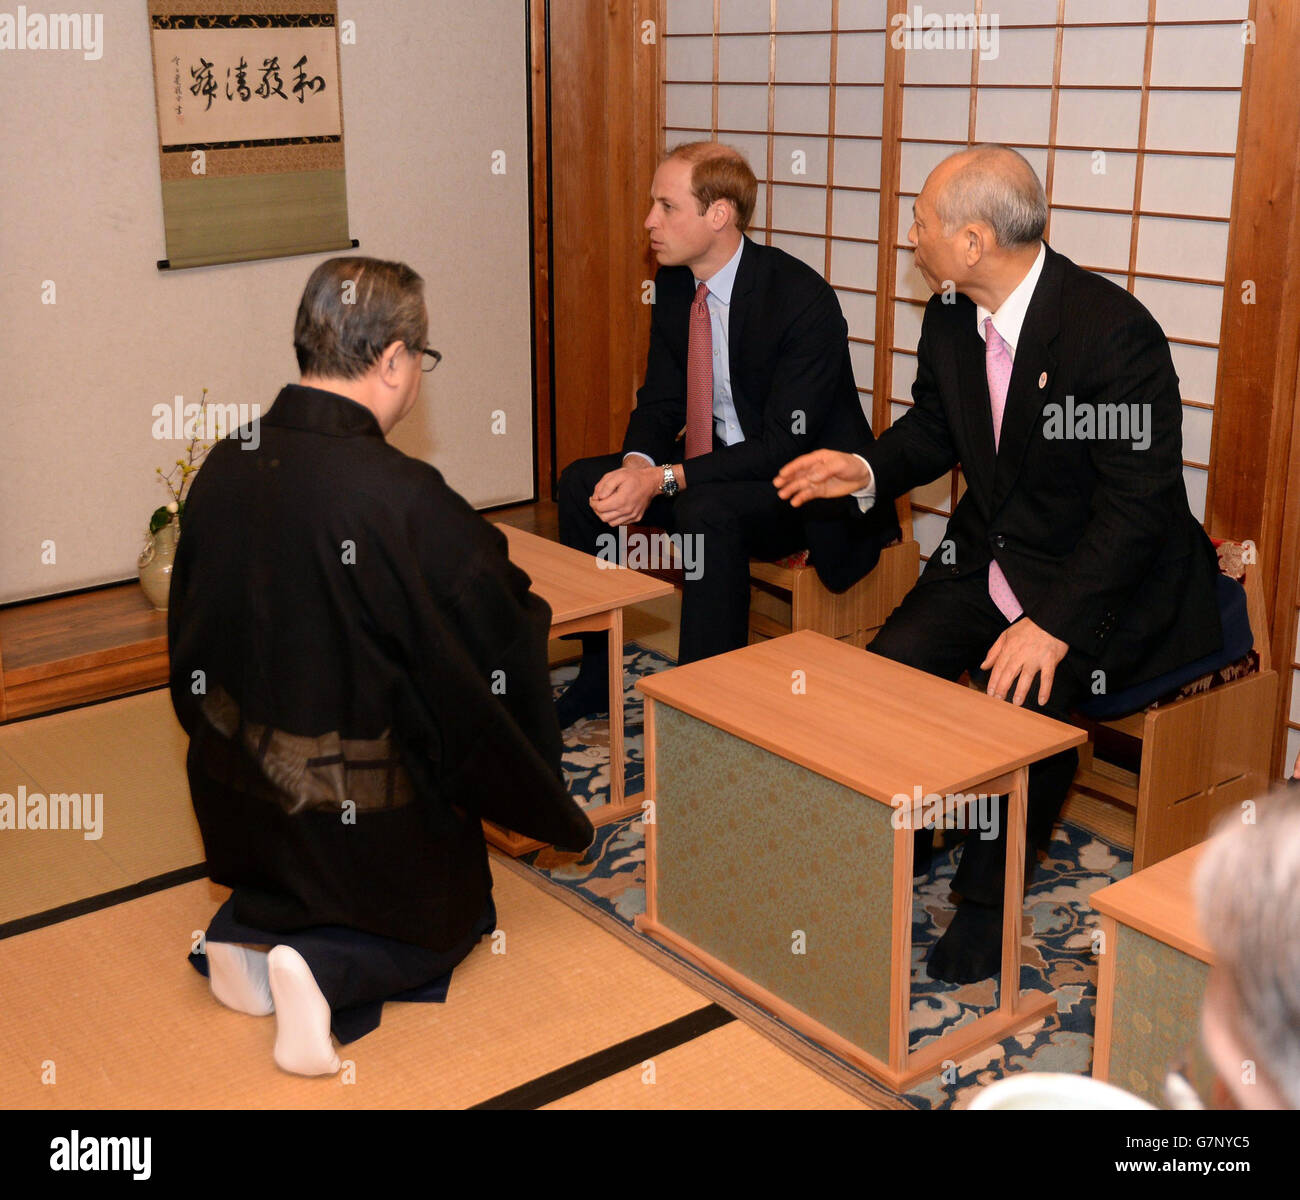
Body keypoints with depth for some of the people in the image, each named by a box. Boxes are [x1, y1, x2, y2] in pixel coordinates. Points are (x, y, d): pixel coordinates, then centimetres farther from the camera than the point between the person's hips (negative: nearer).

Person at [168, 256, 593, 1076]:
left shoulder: (222, 470, -10)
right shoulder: (406, 502, -30)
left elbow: (192, 644, 4)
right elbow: (503, 654, -19)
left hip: (237, 799, 6)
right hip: (368, 813, -5)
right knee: (446, 918, 23)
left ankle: (250, 929, 6)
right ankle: (327, 970, -5)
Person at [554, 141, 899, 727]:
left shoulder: (804, 299, -23)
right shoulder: (674, 283, 1)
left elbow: (789, 443, -26)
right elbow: (658, 403, 6)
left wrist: (665, 479, -31)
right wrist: (636, 467, -18)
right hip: (713, 466, 8)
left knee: (707, 509, -36)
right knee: (582, 481, -5)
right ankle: (599, 673, 6)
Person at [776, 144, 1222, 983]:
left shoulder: (1115, 331, -24)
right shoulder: (949, 318, -1)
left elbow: (1139, 502, -24)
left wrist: (1053, 624, -31)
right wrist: (867, 470, -7)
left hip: (1105, 576, -6)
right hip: (989, 555, 6)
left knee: (1025, 693, -27)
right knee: (887, 668, -12)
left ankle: (989, 898, -4)